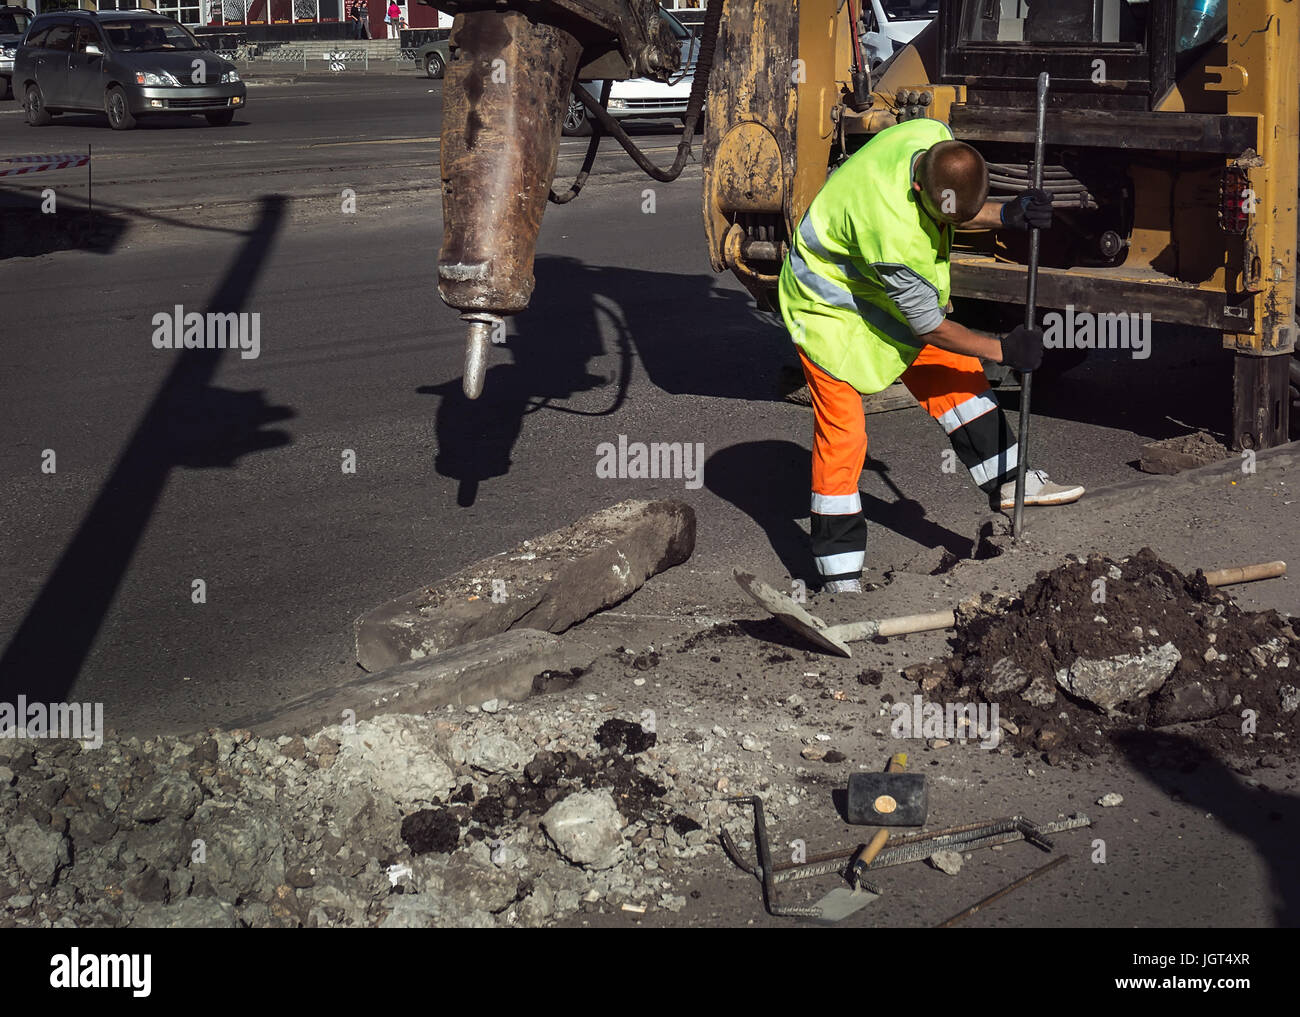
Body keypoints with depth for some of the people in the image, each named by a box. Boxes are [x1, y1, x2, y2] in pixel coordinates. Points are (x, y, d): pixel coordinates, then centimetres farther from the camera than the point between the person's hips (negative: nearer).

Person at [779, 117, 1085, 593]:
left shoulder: (938, 139, -20)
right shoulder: (893, 232, -41)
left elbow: (958, 214, 2)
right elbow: (929, 327, -26)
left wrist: (1005, 216, -17)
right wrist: (1002, 350, -17)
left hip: (890, 288, 8)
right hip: (830, 302, -8)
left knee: (954, 375, 7)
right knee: (841, 429, -9)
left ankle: (1008, 483, 21)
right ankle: (839, 577, -2)